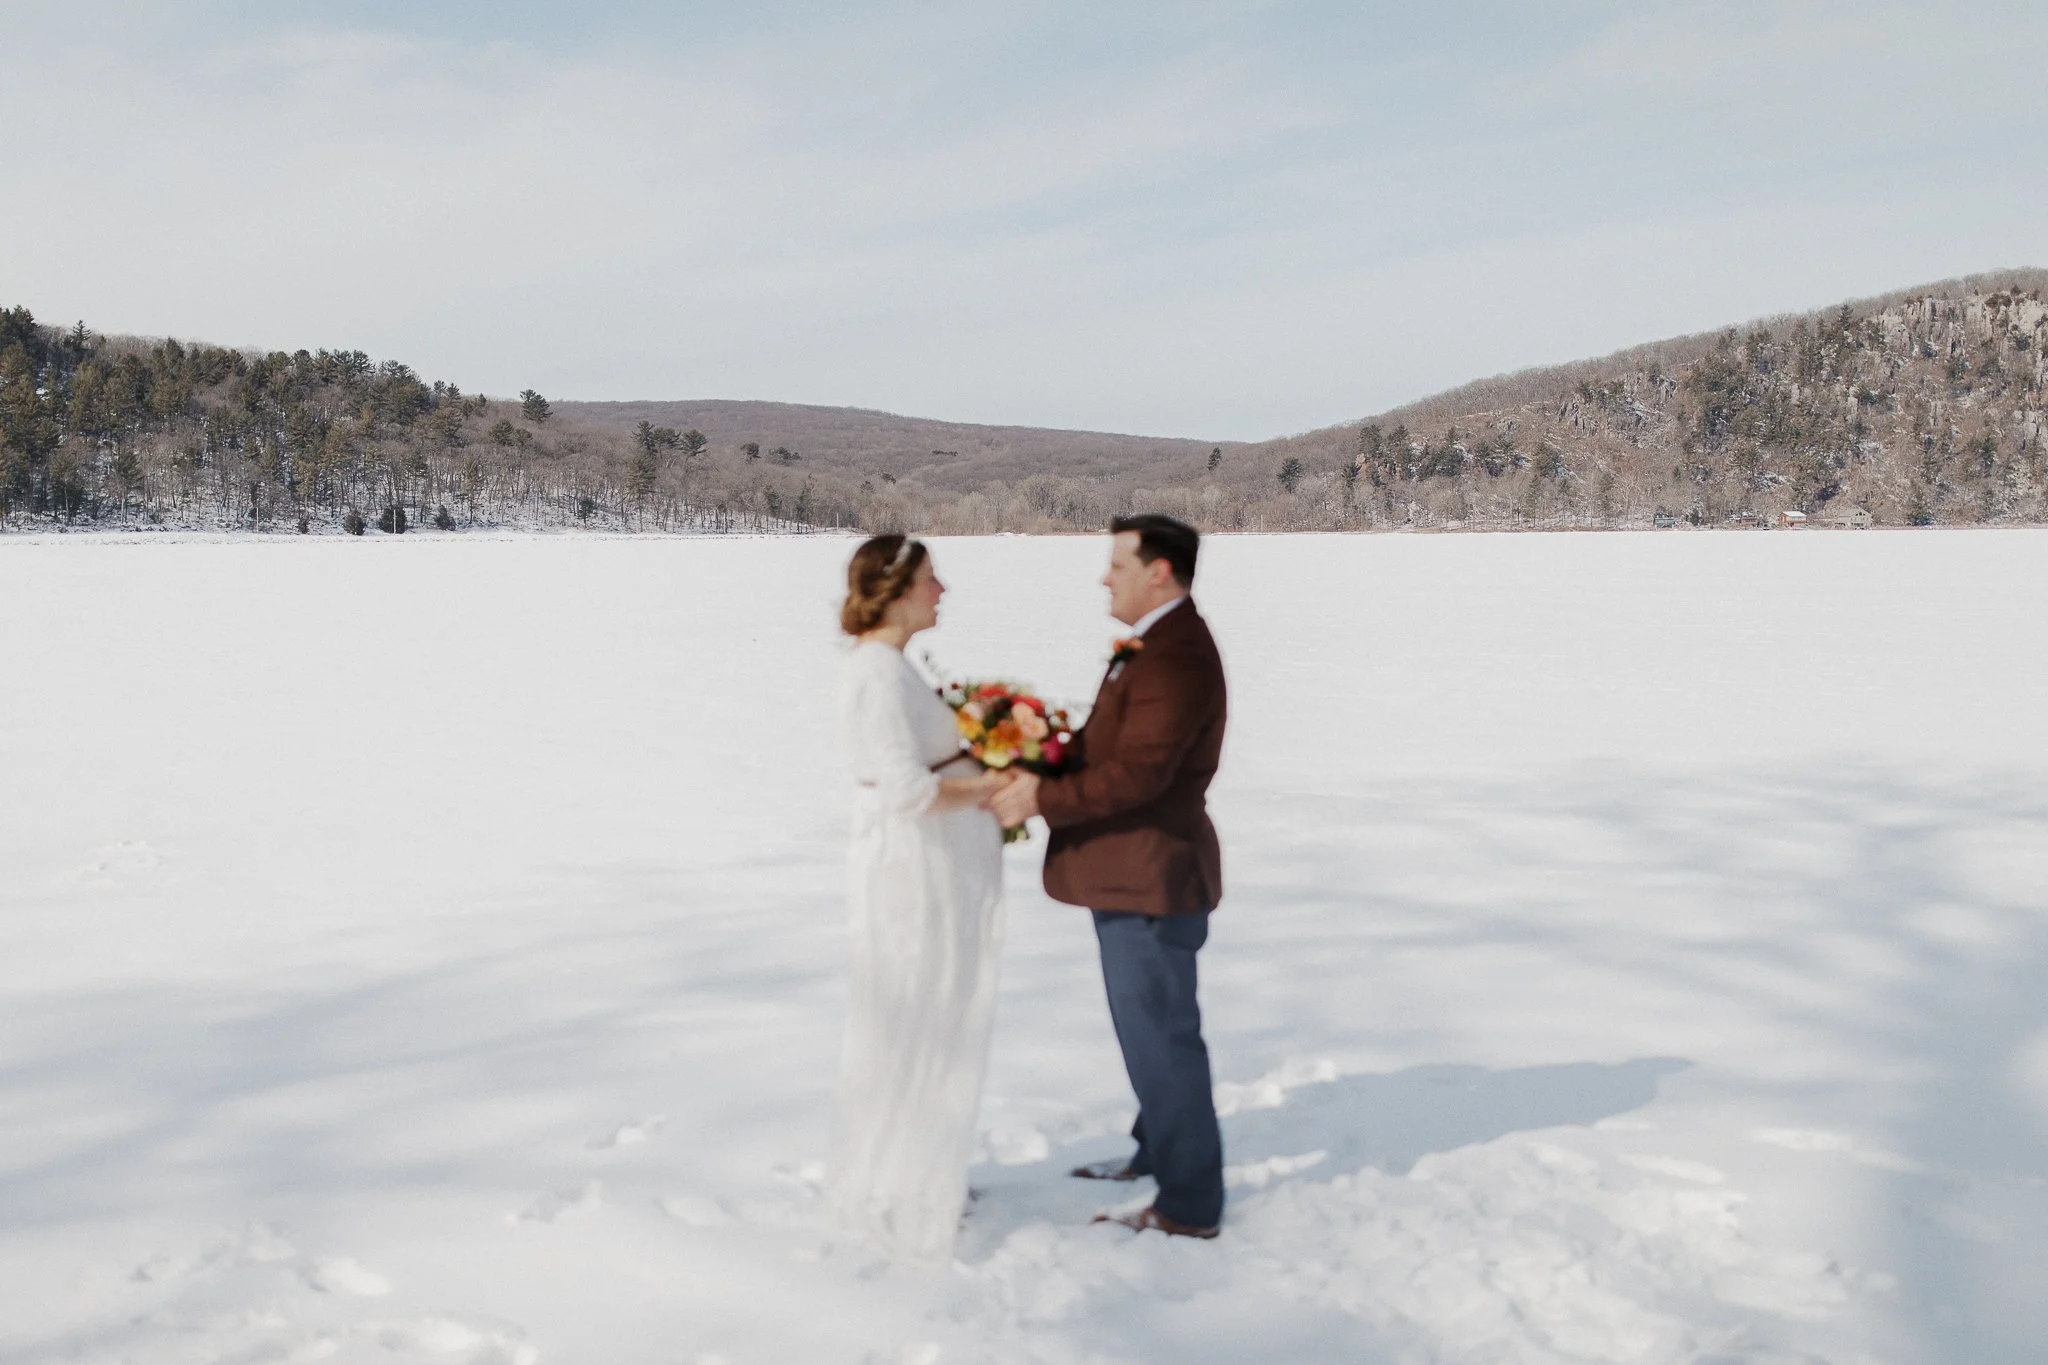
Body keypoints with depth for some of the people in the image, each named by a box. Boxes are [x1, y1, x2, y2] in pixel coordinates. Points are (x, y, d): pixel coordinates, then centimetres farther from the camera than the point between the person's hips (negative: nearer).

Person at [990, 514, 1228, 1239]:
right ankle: (1156, 1150, 41)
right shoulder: (1153, 645, 13)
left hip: (1153, 878, -11)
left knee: (1162, 1036, -1)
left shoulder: (1177, 658, -22)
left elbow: (1137, 773, -28)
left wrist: (1040, 798, -23)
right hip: (1134, 874, 11)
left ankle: (1189, 1205, 10)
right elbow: (1109, 744, 15)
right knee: (1150, 1027, 24)